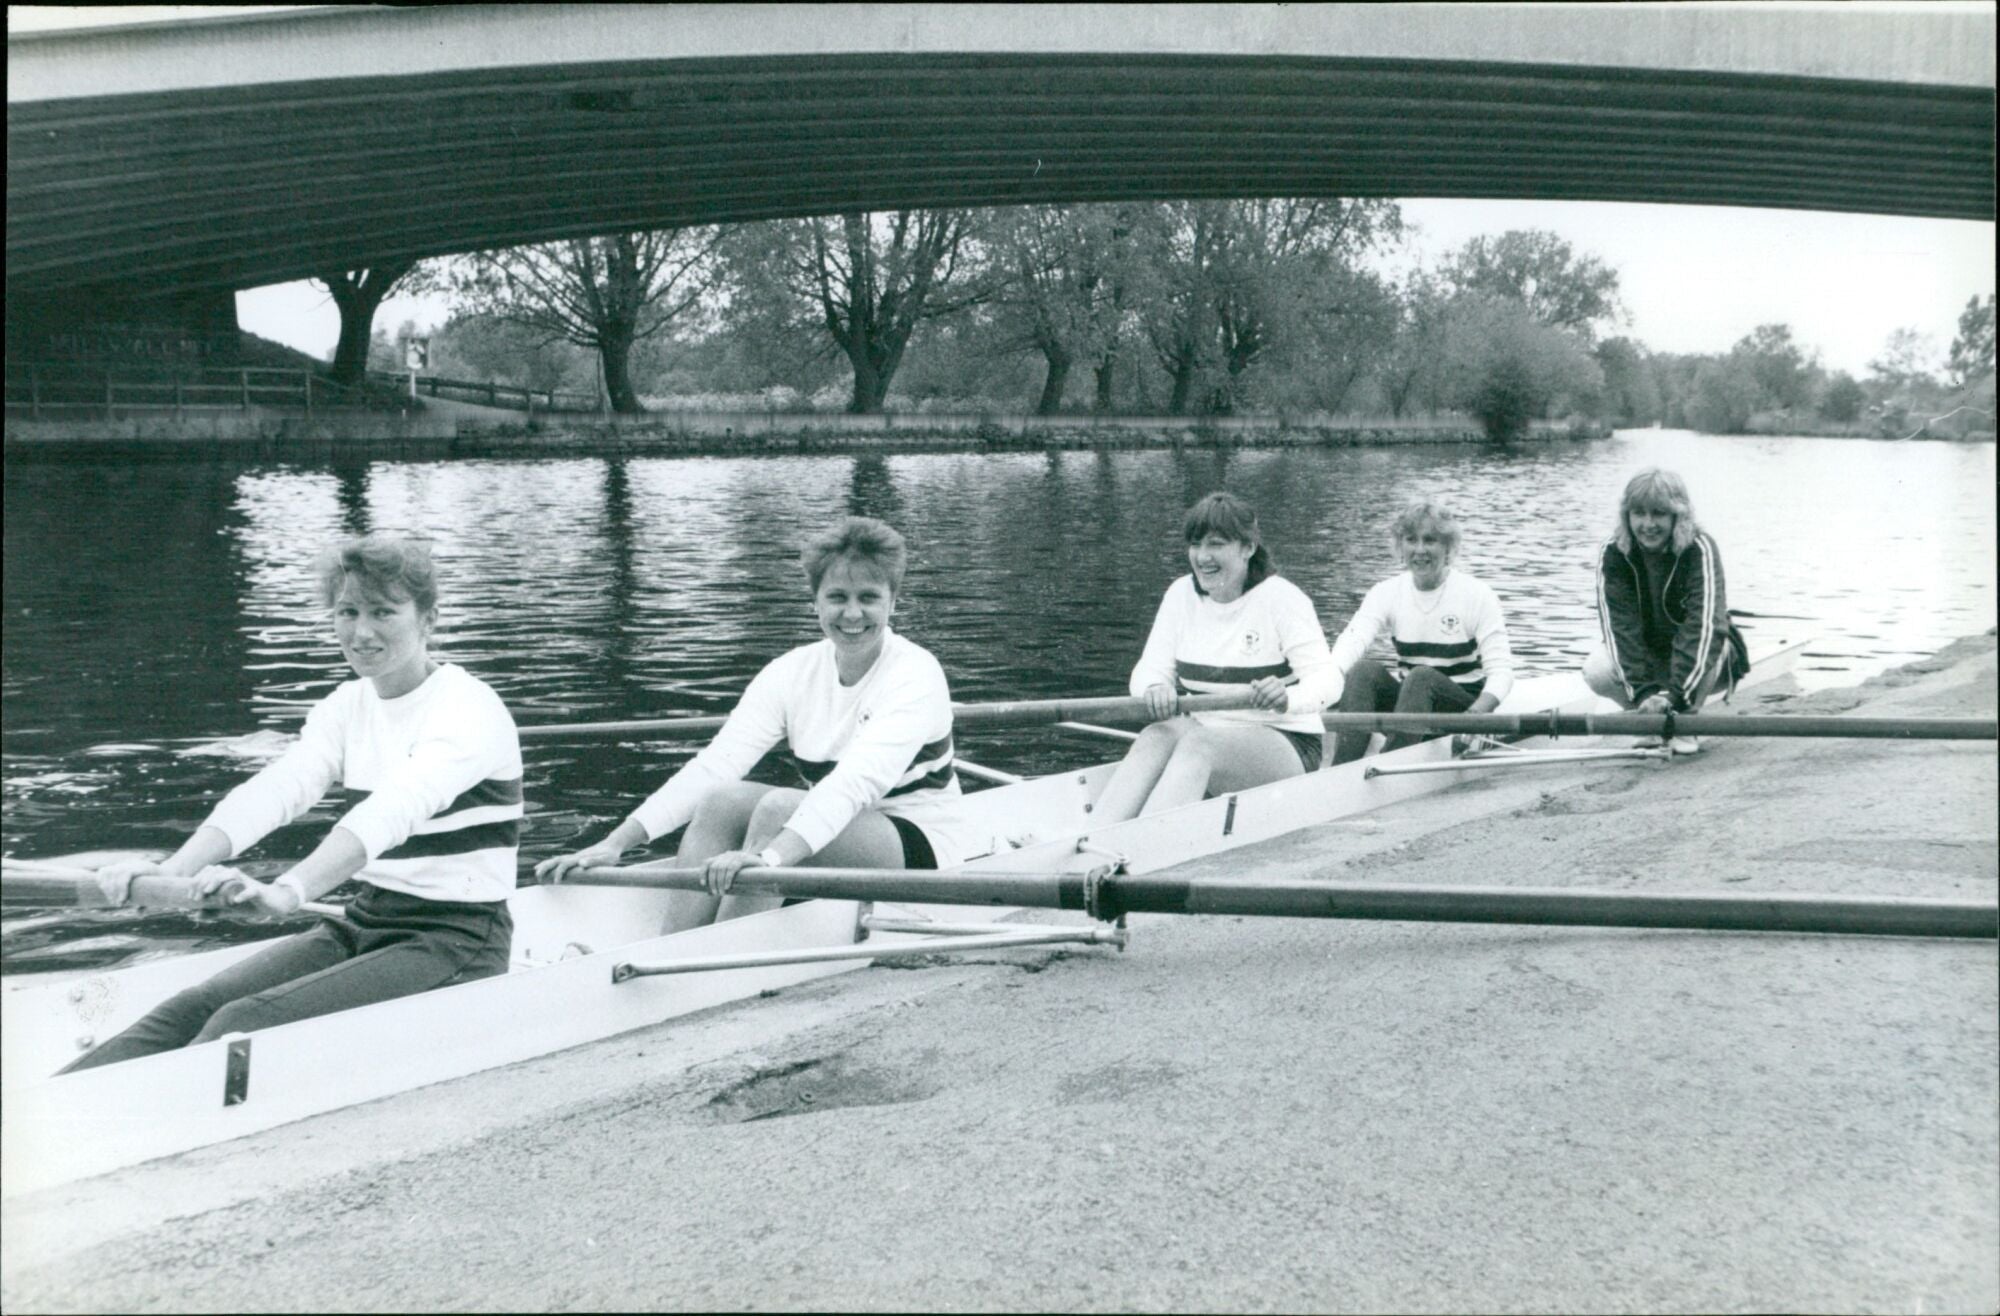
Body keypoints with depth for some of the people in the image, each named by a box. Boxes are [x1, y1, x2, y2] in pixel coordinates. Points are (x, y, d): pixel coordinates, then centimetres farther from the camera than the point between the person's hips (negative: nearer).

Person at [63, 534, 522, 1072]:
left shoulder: (470, 709, -13)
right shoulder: (347, 706, 9)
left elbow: (395, 807, -32)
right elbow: (274, 789, -9)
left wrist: (289, 892, -48)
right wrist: (174, 870, -28)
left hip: (456, 944, -7)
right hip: (364, 924, 7)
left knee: (248, 1025, -26)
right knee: (191, 1009, -15)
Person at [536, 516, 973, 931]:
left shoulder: (916, 674, -16)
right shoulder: (792, 672, 1)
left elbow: (858, 780, -32)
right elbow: (714, 764, -10)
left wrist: (772, 856, -48)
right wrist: (613, 844, -22)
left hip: (919, 851, -5)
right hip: (830, 843, 6)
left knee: (780, 805, -30)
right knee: (719, 799, -20)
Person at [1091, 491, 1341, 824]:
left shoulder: (1281, 598, -9)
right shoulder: (1182, 594, 6)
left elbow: (1327, 679, -18)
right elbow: (1150, 669, 0)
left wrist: (1288, 699, -42)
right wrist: (1154, 689, -26)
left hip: (1286, 748, -4)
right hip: (1205, 737, 4)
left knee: (1199, 743, -35)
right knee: (1158, 735, -30)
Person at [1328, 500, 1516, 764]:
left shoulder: (1475, 594, -6)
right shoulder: (1387, 592, 2)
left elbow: (1500, 668, -11)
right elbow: (1353, 639, -16)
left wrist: (1479, 710, -33)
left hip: (1461, 708, -3)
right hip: (1405, 703, 3)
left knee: (1422, 677, -35)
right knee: (1364, 669, -27)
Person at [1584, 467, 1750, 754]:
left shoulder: (1700, 549, -25)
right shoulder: (1613, 553, -18)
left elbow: (1703, 624, -36)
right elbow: (1620, 625, -27)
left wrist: (1676, 694, -47)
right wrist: (1644, 690, -40)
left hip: (1695, 661, -2)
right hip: (1643, 655, 2)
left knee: (1708, 650, -37)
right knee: (1595, 671, -28)